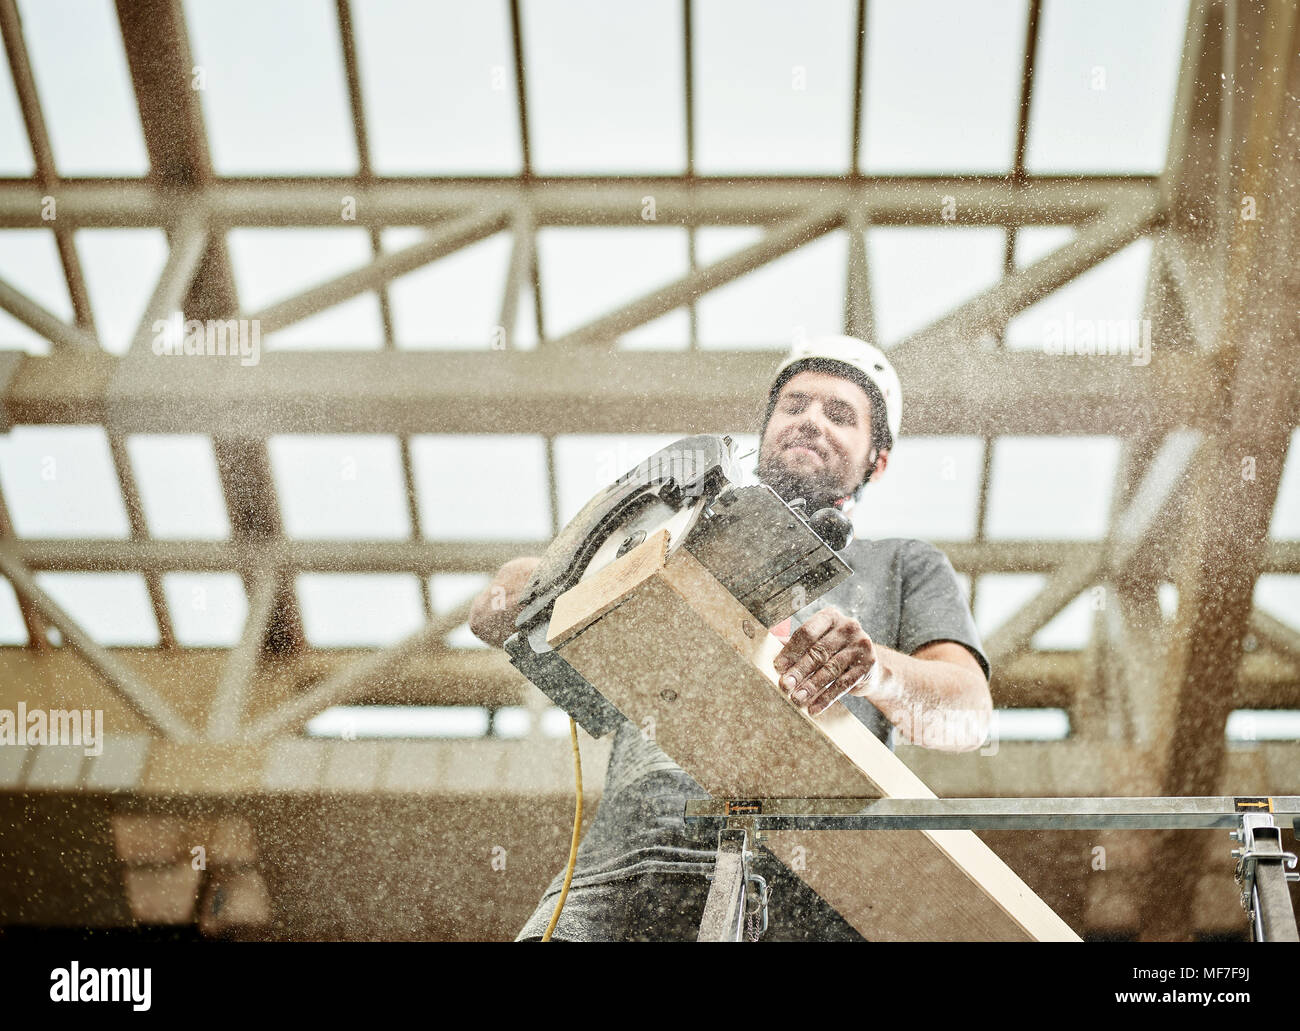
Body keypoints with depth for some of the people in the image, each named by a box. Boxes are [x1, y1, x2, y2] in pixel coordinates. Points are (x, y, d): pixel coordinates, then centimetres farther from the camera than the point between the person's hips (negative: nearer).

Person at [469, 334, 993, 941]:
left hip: (799, 890, -1)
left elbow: (968, 711, 10)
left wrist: (873, 668, -15)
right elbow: (495, 614, 21)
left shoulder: (904, 567, 29)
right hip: (624, 865, 2)